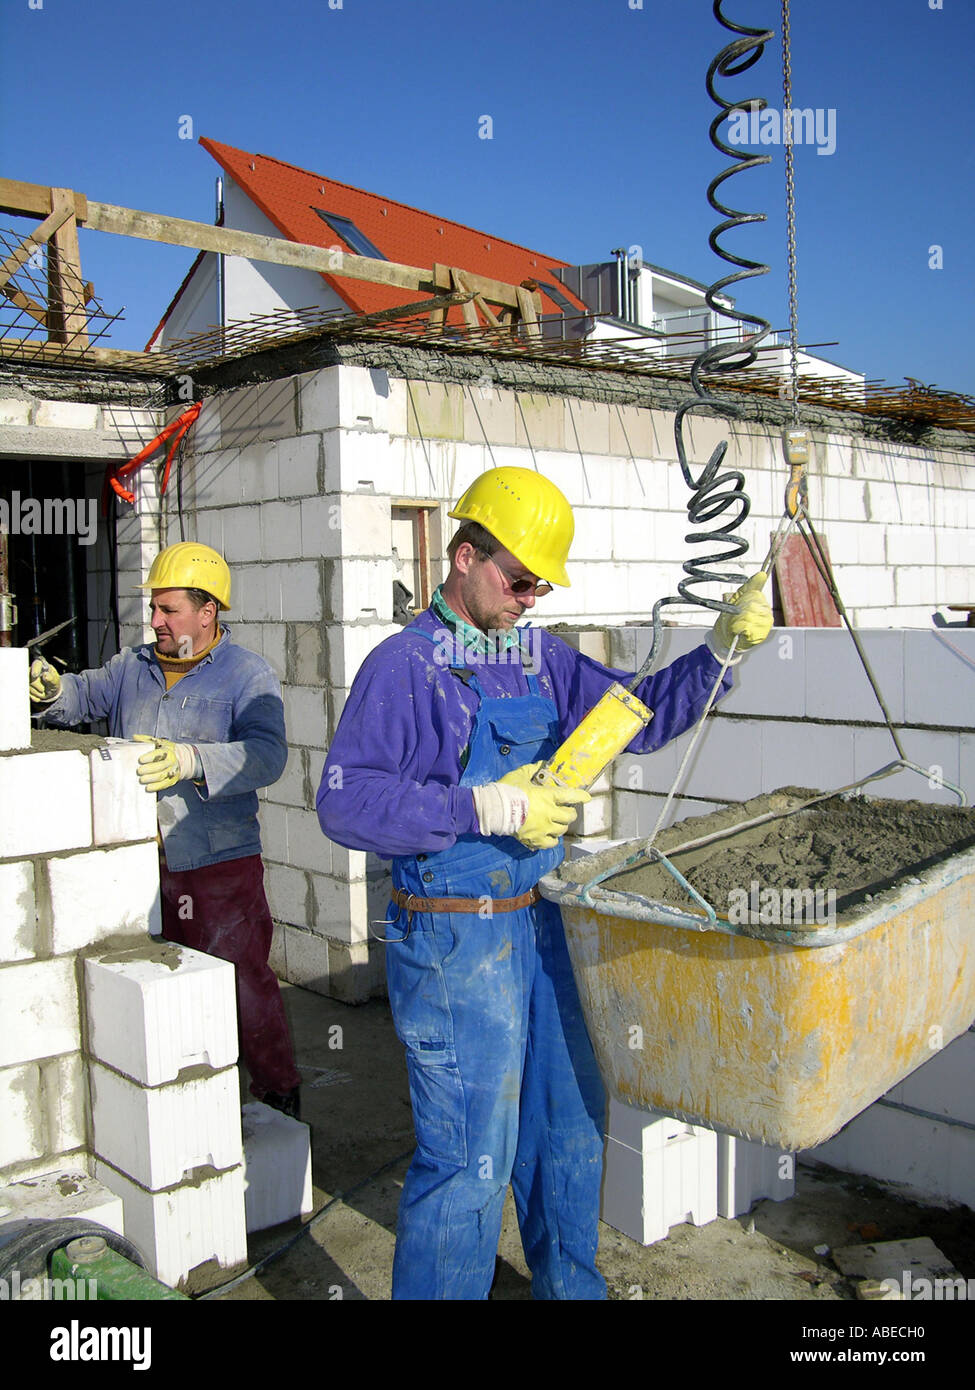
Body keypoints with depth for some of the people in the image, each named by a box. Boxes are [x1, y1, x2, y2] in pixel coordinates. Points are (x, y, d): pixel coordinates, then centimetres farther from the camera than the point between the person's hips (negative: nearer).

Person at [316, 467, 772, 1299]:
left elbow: (639, 715, 14)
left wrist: (720, 646, 0)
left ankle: (570, 1286, 43)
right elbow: (345, 802, -20)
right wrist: (484, 808, -25)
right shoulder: (404, 666, -13)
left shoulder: (539, 659, 9)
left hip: (539, 925, 8)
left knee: (570, 1124, 21)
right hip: (453, 941, -8)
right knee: (470, 1160, 0)